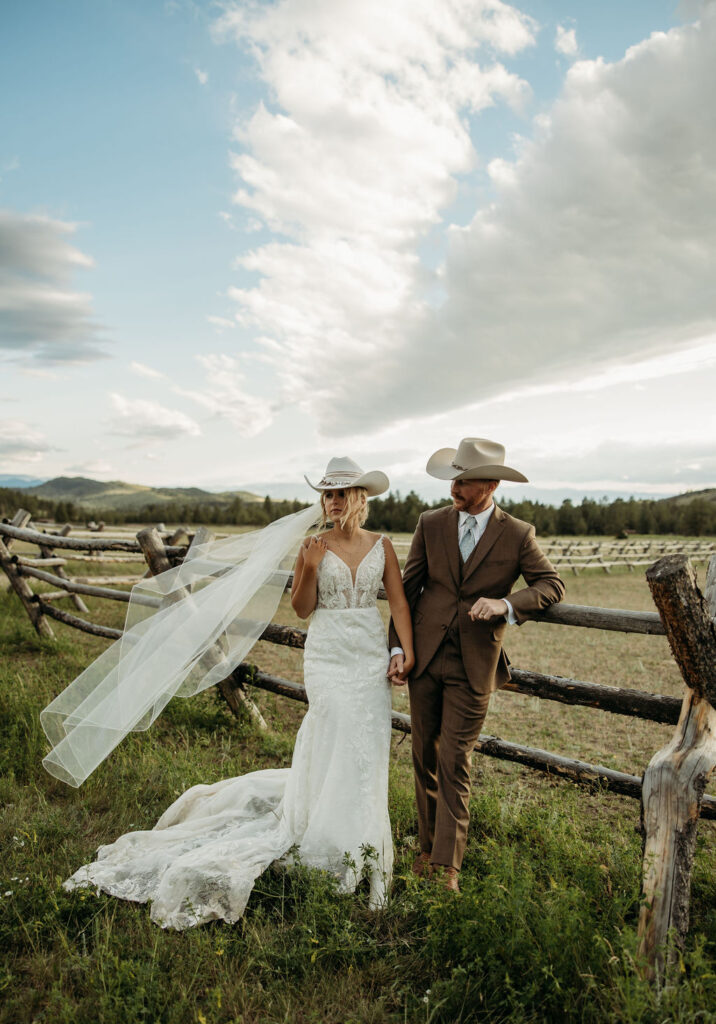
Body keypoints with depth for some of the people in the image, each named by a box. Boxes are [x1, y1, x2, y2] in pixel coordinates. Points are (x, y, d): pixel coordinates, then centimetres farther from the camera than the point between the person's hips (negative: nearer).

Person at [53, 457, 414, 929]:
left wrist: (407, 651, -5)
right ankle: (339, 845, 14)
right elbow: (303, 608, -1)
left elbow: (399, 602, 3)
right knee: (340, 741, -8)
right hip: (327, 655, -2)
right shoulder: (315, 546, -2)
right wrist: (309, 568, -17)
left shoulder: (382, 546, 4)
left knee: (364, 748, 6)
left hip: (372, 655, 3)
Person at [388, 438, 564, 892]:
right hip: (425, 658, 3)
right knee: (425, 759, 13)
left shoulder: (518, 535, -4)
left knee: (455, 765, 0)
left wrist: (507, 604, -17)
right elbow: (409, 588, 4)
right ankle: (428, 846, 32)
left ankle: (447, 864, 14)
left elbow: (552, 585, 2)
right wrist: (397, 648, -1)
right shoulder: (431, 523, 1)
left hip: (473, 667, -3)